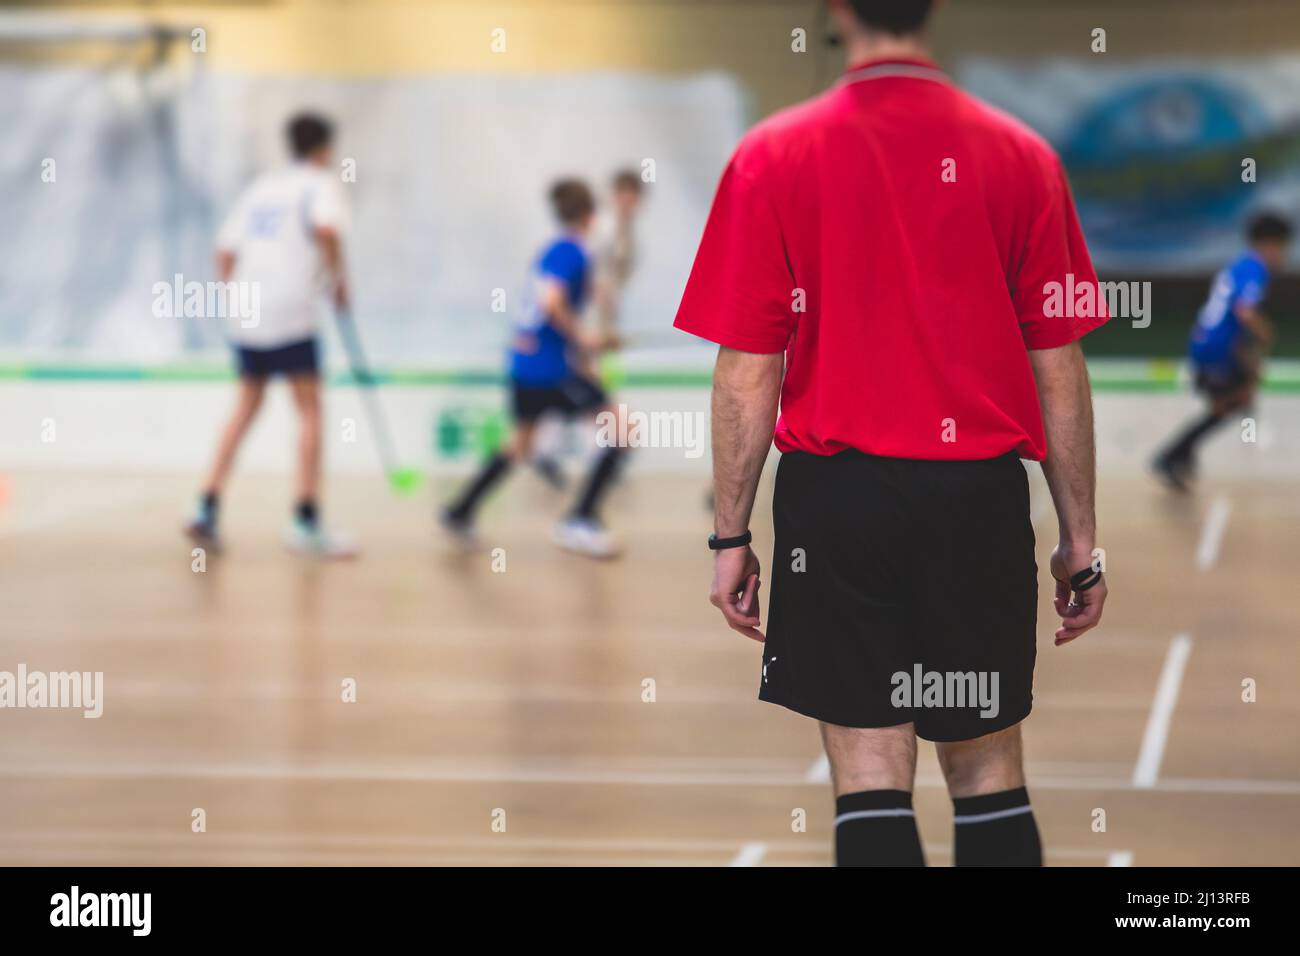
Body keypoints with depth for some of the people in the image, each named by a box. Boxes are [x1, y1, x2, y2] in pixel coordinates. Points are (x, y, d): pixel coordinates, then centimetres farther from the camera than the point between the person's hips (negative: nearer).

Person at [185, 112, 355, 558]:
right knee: (309, 409, 0)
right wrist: (338, 280, -10)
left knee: (246, 407, 15)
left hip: (245, 315, 6)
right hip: (293, 314, -6)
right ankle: (306, 520, -6)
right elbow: (326, 228, -21)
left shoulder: (260, 187, 19)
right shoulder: (322, 183, 0)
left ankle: (208, 507, 8)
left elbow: (226, 250, 17)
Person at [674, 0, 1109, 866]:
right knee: (989, 772, 10)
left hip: (837, 498, -2)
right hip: (983, 499, 2)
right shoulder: (1022, 157, 1)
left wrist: (730, 535, 3)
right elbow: (1060, 368, 3)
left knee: (871, 778, 1)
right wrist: (1081, 540, 9)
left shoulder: (773, 156, -4)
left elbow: (748, 373, -5)